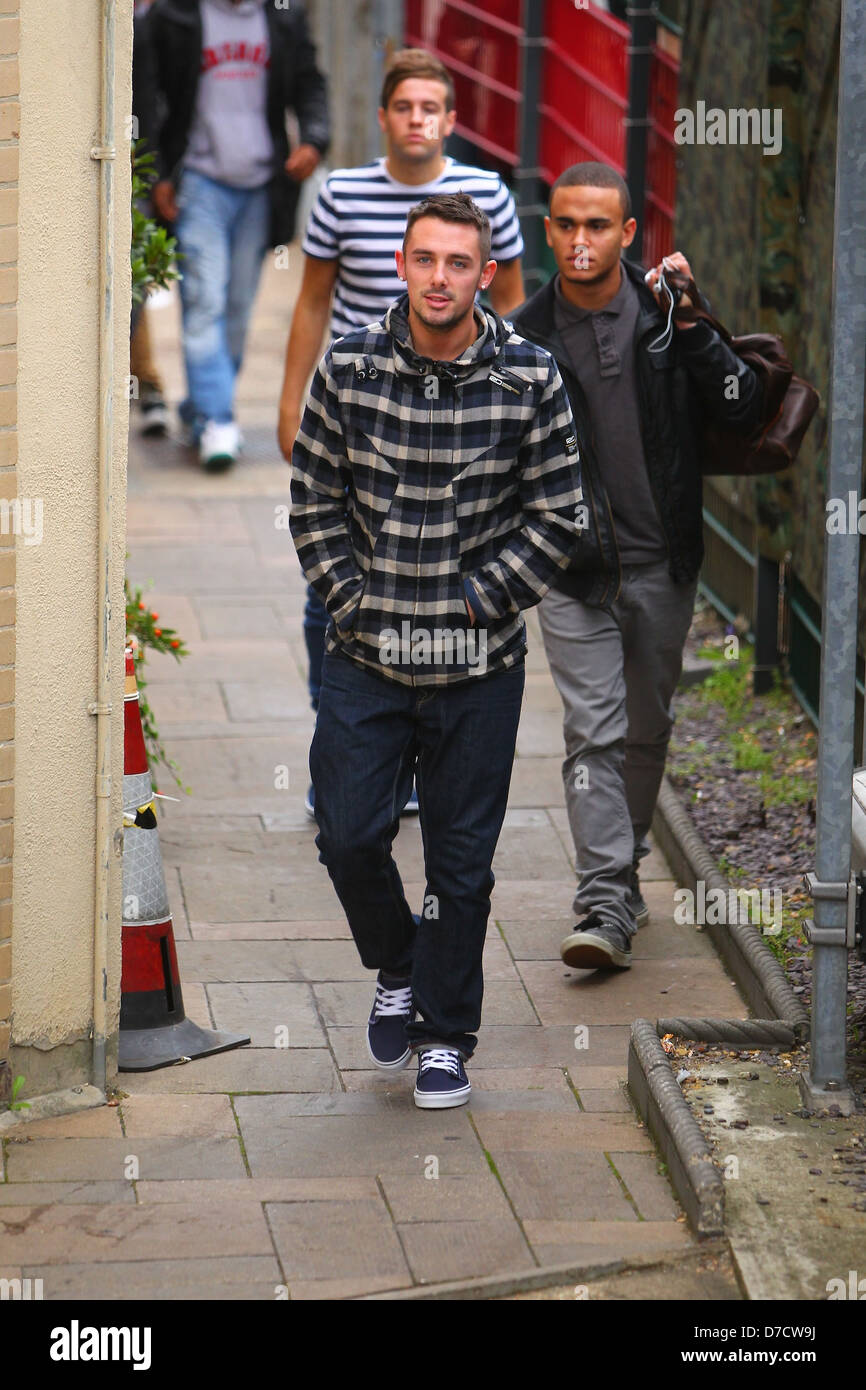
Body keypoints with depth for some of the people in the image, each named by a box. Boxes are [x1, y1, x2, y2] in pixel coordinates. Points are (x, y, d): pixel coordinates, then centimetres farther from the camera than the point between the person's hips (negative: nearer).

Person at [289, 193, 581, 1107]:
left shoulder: (531, 380, -6)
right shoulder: (348, 367, -3)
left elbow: (554, 517, 0)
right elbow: (314, 500, 4)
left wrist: (476, 604, -6)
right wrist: (353, 601, -5)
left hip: (479, 663, -1)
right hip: (365, 655, 1)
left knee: (462, 859, 6)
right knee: (349, 835, -3)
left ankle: (446, 1035, 21)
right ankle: (397, 970, 27)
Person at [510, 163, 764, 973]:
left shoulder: (665, 314, -3)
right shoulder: (525, 338, -3)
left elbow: (742, 411, -11)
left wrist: (687, 323, -19)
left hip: (662, 563, 1)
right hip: (574, 570, -1)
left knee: (647, 729, 13)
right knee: (593, 733, -9)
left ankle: (624, 868, 32)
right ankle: (605, 904, -12)